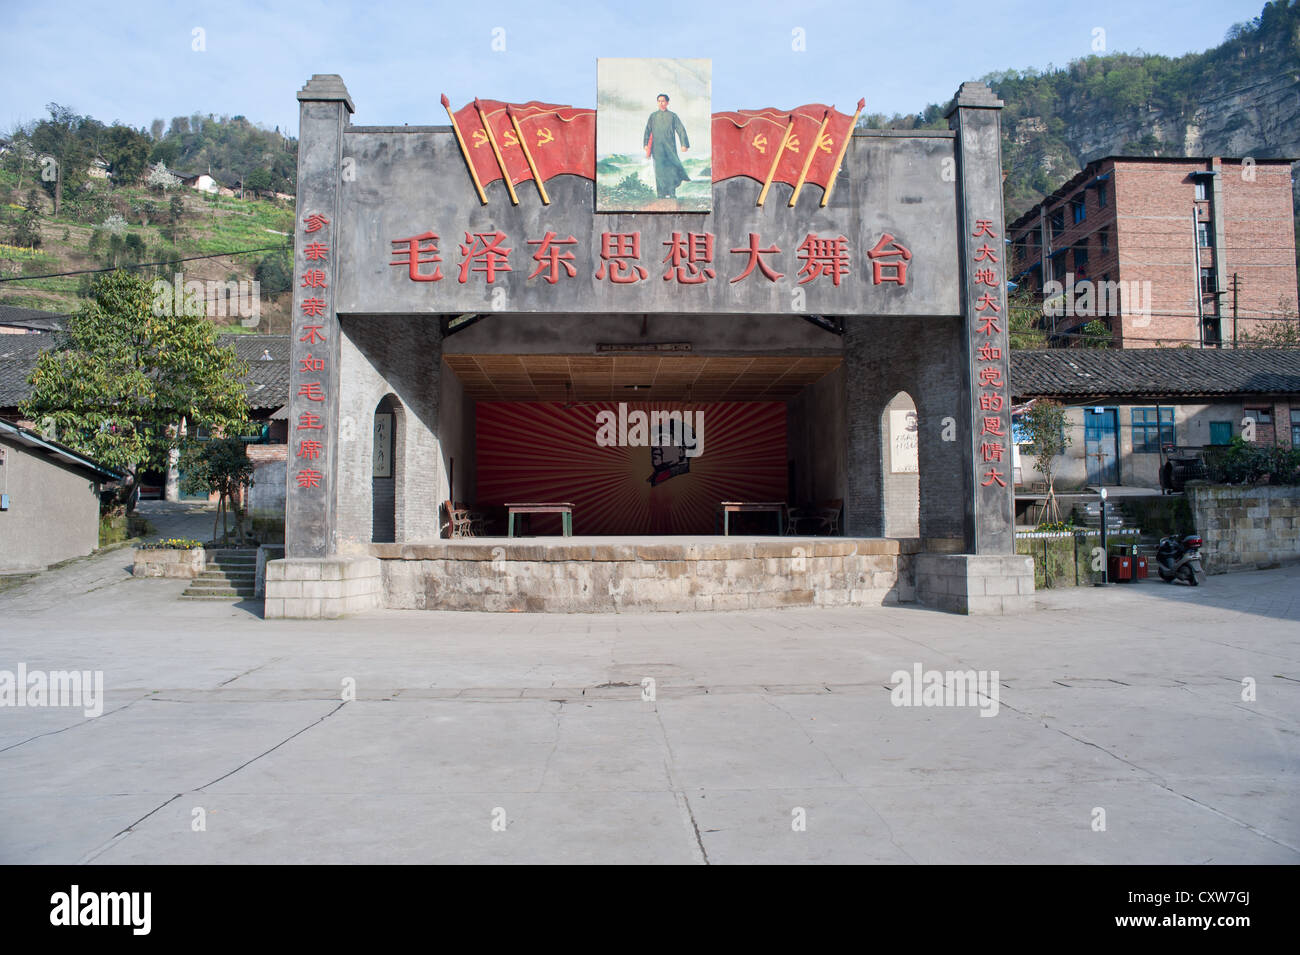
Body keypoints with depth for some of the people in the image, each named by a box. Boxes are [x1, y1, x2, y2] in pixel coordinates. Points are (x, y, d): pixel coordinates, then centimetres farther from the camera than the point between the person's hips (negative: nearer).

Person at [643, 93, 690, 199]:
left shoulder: (672, 115, 9)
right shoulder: (653, 116, 13)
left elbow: (681, 130, 6)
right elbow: (647, 130, 9)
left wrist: (684, 144, -5)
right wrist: (646, 144, -4)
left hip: (670, 147, 0)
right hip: (657, 146, 0)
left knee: (671, 168, -6)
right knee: (660, 169, -6)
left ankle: (672, 193, -1)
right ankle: (661, 194, -5)